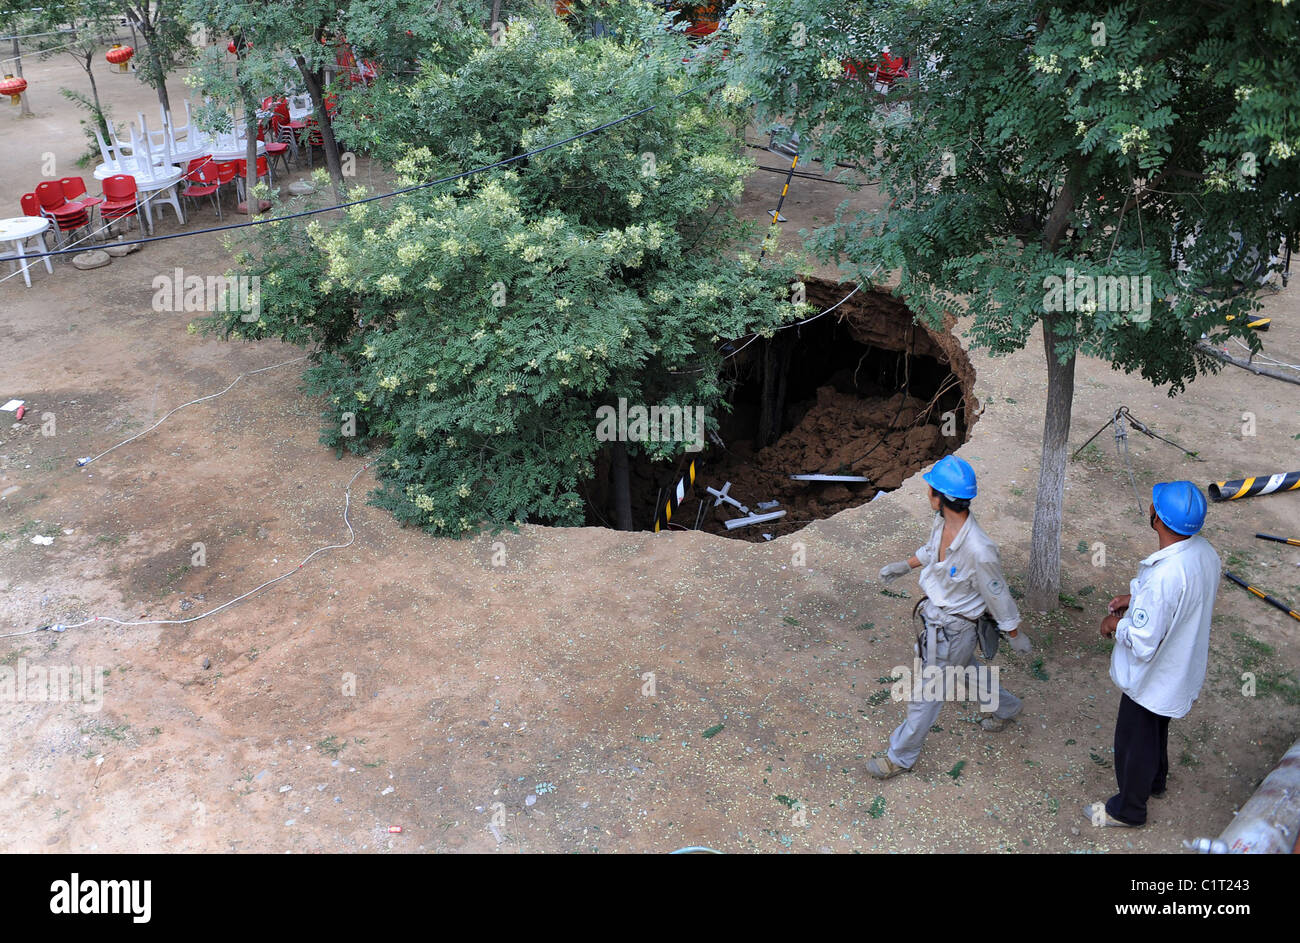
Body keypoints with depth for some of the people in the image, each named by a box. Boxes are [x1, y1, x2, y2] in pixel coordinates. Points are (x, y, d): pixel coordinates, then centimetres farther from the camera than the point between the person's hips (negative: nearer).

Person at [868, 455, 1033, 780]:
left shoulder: (979, 550, -36)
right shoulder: (942, 522, -14)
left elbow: (998, 595, -19)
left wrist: (1014, 635, -5)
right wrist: (905, 565, 19)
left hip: (953, 629, -8)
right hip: (934, 614, 8)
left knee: (926, 695, 8)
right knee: (964, 669, 32)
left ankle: (901, 756, 28)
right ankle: (1004, 707, 60)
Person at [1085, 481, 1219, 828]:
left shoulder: (1163, 578, -40)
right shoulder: (1204, 551, -13)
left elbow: (1143, 643, -33)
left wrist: (1117, 624, -14)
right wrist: (1135, 598, 1)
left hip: (1151, 677, -8)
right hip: (1181, 666, 8)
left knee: (1134, 741, 16)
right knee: (1156, 730, 33)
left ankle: (1128, 809, 38)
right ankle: (1156, 780, 58)